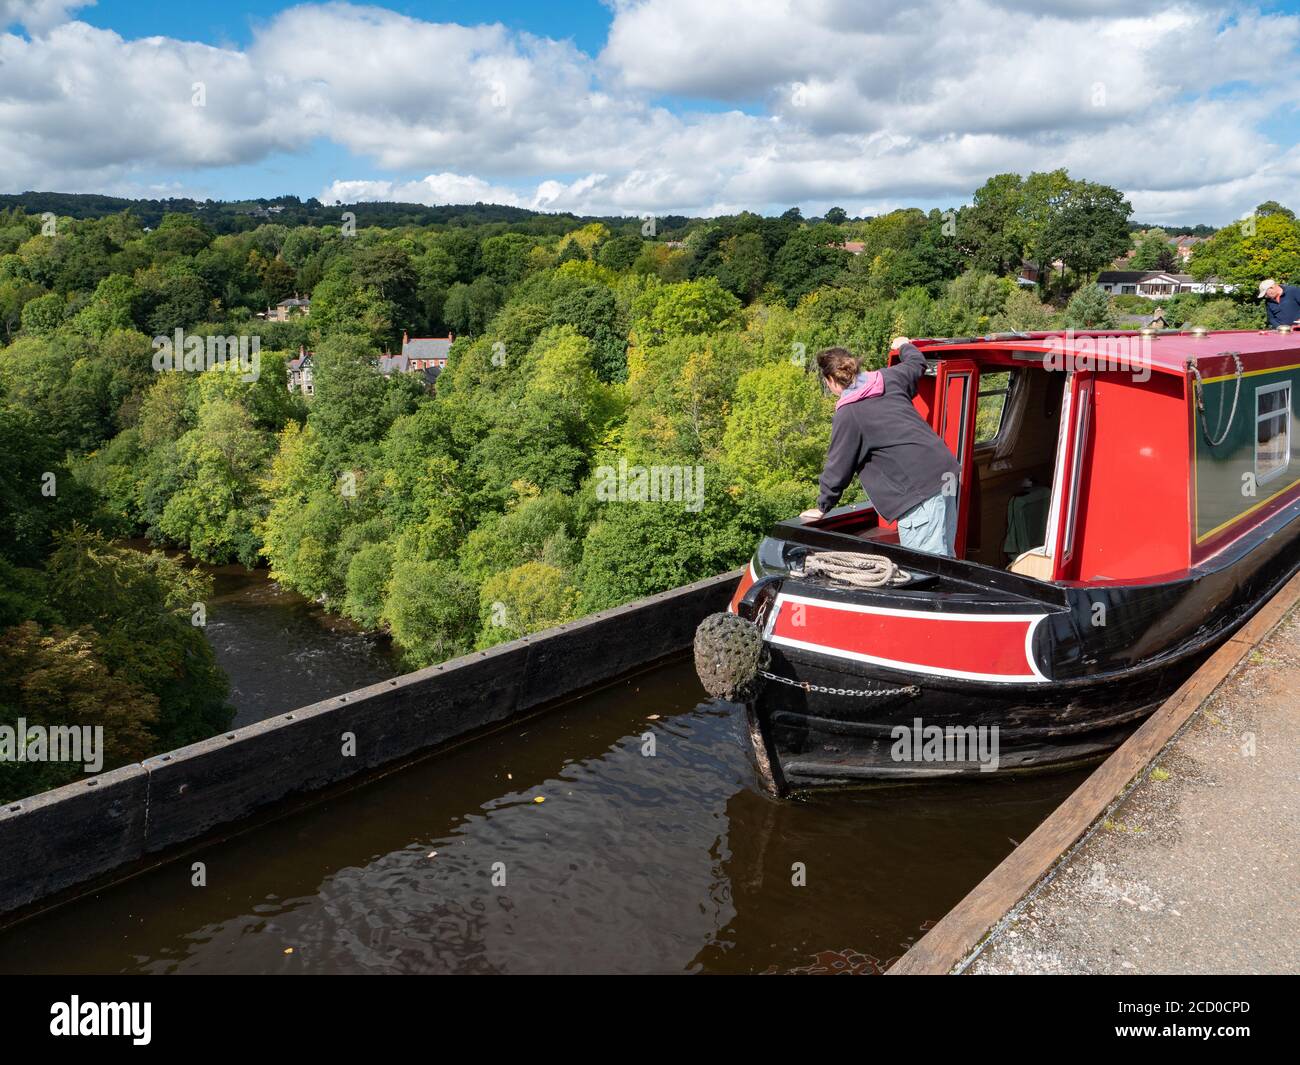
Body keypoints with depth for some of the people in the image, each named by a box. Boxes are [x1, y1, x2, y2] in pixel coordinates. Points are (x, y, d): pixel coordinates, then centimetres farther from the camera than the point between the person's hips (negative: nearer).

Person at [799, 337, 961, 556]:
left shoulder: (847, 415, -8)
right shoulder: (889, 378, 12)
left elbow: (838, 468, -1)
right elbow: (917, 363, 35)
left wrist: (822, 507, 13)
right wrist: (904, 345, 57)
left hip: (918, 490, -8)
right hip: (945, 471, 8)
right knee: (944, 557, 14)